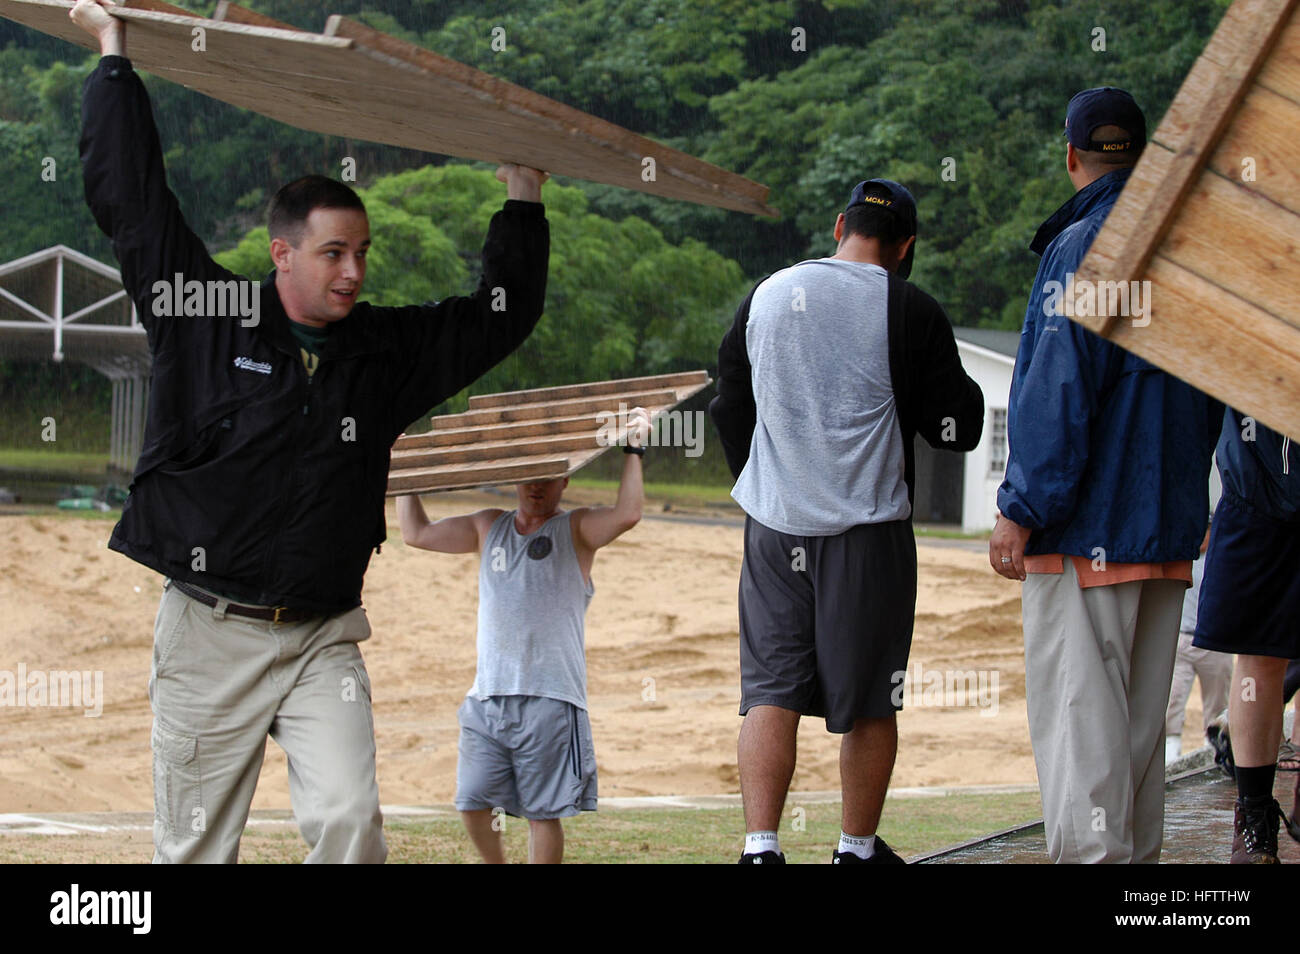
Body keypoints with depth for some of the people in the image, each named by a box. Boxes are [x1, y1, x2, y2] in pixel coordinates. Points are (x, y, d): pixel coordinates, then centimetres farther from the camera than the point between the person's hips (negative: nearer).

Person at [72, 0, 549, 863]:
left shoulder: (386, 353, 7)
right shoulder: (207, 321, -2)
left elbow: (502, 315, 18)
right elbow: (131, 199, 0)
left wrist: (522, 200, 16)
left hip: (325, 637, 2)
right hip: (210, 631, -2)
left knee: (349, 821, -14)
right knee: (195, 846, 2)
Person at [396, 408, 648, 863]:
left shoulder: (575, 530, 3)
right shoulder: (487, 528, 17)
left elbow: (626, 514, -16)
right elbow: (417, 533, 17)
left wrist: (633, 452, -16)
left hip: (550, 698, -4)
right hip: (488, 694, 4)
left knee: (543, 810, -2)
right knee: (473, 801, -1)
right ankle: (495, 866, 23)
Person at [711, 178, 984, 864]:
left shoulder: (764, 297, 7)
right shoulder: (910, 311, -6)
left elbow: (729, 409, 15)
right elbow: (958, 427, -4)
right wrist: (955, 385, 17)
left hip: (773, 526, 3)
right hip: (869, 529, -3)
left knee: (770, 690, 1)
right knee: (869, 701, 9)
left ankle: (760, 847, -12)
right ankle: (857, 851, 18)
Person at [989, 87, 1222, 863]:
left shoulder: (1083, 246, -12)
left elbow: (1060, 389, -18)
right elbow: (1211, 401, 18)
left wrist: (1021, 510, -16)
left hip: (1087, 531, -8)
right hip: (1169, 525, 8)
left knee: (1078, 713, -7)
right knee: (1142, 715, 13)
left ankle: (1091, 852, -11)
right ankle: (1138, 857, 17)